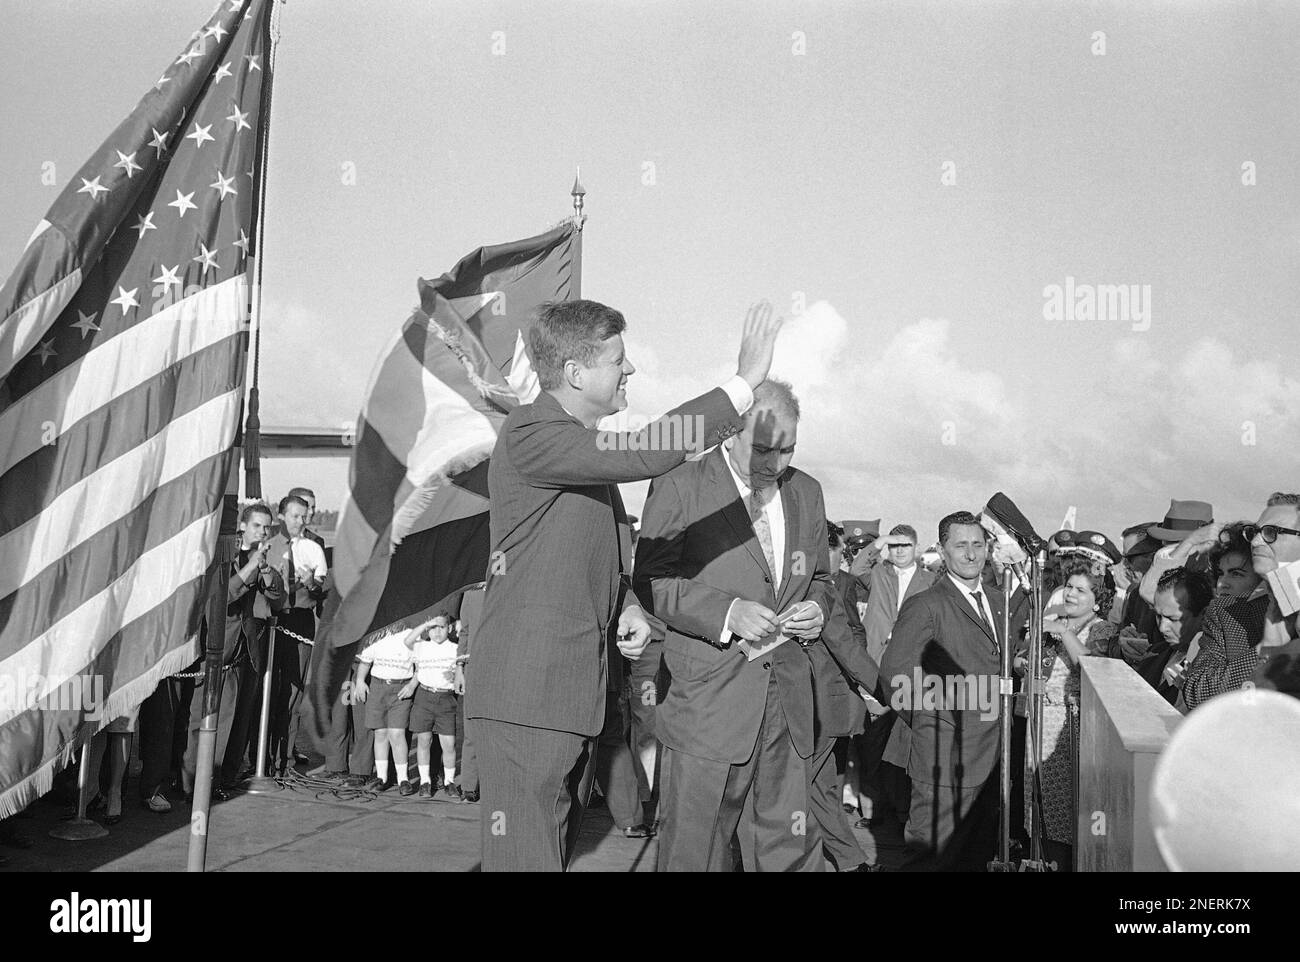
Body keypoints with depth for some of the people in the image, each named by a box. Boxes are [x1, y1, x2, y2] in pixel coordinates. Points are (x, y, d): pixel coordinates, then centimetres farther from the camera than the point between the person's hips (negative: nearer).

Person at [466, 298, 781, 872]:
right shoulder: (529, 434, -13)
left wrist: (624, 607, 6)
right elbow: (646, 455, -28)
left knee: (556, 850, 15)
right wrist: (745, 383, -23)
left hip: (575, 696, 9)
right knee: (527, 858, -6)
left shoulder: (588, 449, 18)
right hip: (525, 699, -9)